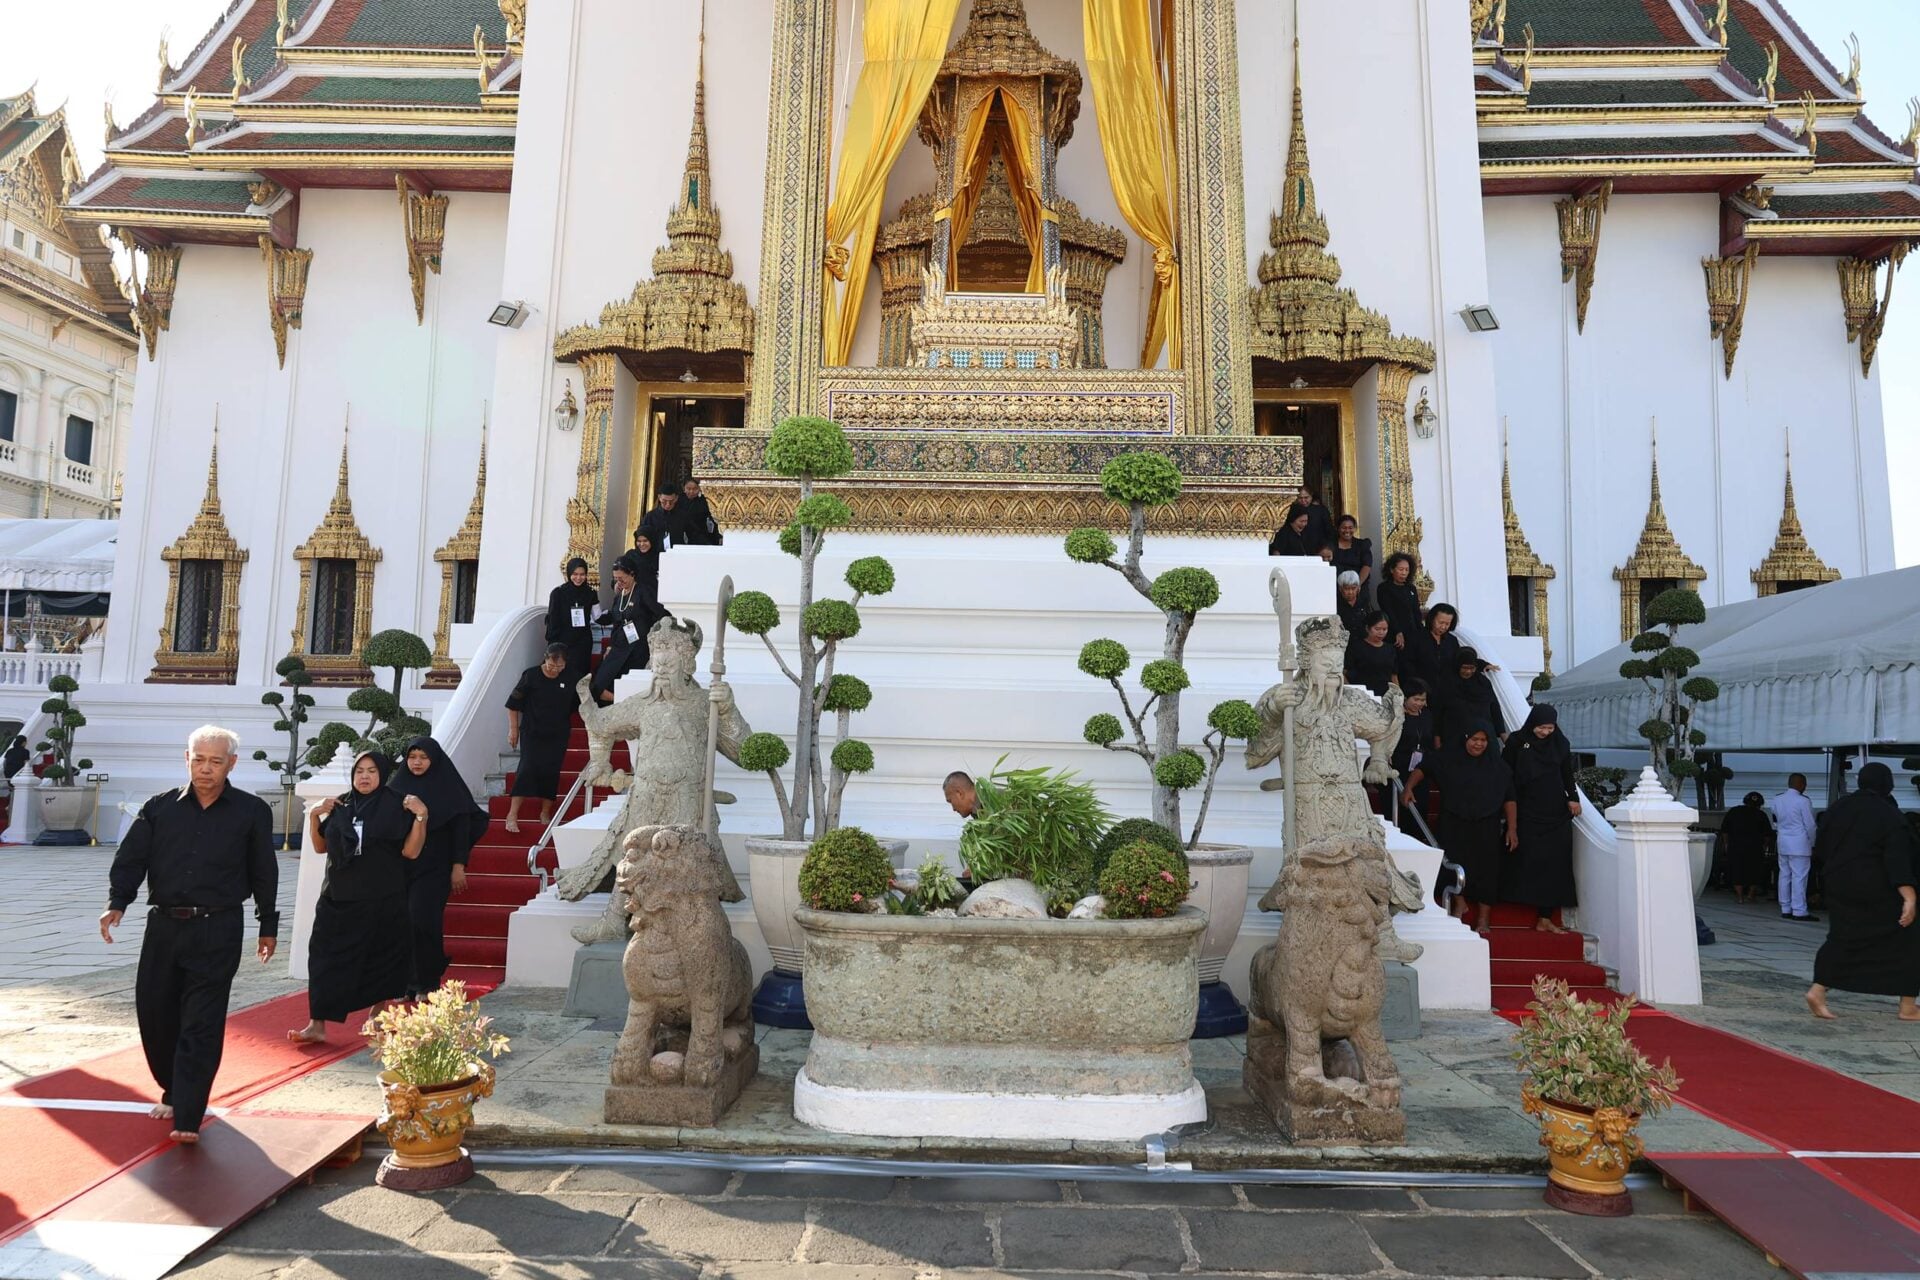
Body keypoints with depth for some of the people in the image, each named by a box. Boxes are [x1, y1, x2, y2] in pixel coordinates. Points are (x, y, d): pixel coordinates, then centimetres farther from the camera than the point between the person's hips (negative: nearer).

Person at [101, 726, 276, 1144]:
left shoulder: (252, 812, 0)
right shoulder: (159, 808, 5)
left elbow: (264, 873, 6)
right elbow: (130, 859, 5)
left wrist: (268, 926, 9)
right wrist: (117, 903, -13)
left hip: (218, 932, -3)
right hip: (163, 926, 3)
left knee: (202, 1024, -6)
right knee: (154, 1013, 10)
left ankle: (187, 1117, -3)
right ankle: (174, 1091, 33)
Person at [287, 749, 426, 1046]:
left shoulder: (395, 807, -3)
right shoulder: (340, 806, 7)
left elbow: (410, 851, -9)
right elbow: (319, 847, 13)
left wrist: (421, 816, -20)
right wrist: (314, 815, 0)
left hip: (381, 900, -3)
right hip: (338, 899, 3)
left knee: (379, 958, 8)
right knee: (326, 959, -2)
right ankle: (317, 1025, 2)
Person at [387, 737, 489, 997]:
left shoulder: (448, 787, -2)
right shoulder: (397, 785, 8)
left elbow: (461, 827, -4)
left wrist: (459, 866, -9)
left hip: (434, 867, -4)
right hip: (401, 866, 4)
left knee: (422, 919, -11)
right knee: (402, 922, 2)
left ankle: (427, 983, 1)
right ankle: (407, 982, 13)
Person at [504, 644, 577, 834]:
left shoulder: (570, 679, -1)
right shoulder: (531, 675, -9)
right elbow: (513, 703, -1)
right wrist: (513, 729, -1)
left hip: (558, 735, 3)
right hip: (532, 733, -3)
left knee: (551, 773, 4)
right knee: (527, 769, -12)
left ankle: (545, 813, 18)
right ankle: (512, 815, -9)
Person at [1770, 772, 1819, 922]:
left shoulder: (1777, 800, 7)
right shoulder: (1803, 801, -11)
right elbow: (1810, 825, -7)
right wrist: (1812, 844, 2)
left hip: (1782, 842, 6)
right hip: (1799, 843, -6)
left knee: (1785, 875, 10)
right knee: (1799, 877, -4)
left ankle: (1785, 910, 14)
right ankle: (1799, 911, -3)